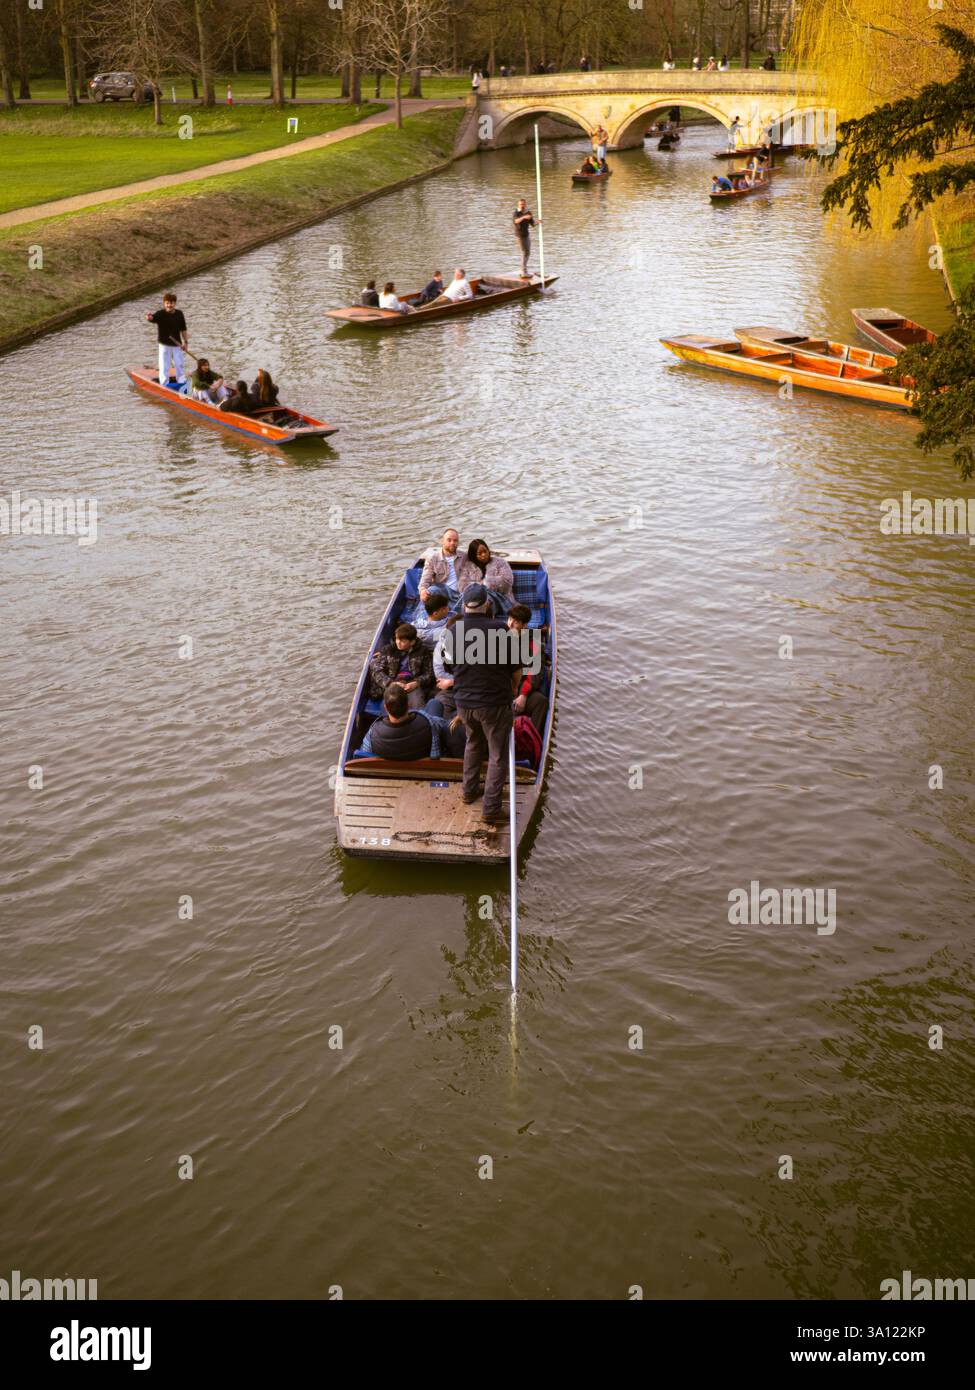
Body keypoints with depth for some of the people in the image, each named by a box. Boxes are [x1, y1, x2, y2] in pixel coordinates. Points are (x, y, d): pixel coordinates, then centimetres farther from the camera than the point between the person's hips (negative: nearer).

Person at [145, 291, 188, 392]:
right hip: (164, 345, -3)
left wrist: (185, 341, 8)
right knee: (164, 367, -1)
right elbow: (152, 318, -32)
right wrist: (149, 318, -55)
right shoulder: (160, 314, -12)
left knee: (180, 366, 12)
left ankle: (182, 387, 24)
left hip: (177, 345, 4)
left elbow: (183, 329, 10)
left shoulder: (179, 313, 1)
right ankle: (164, 387, 7)